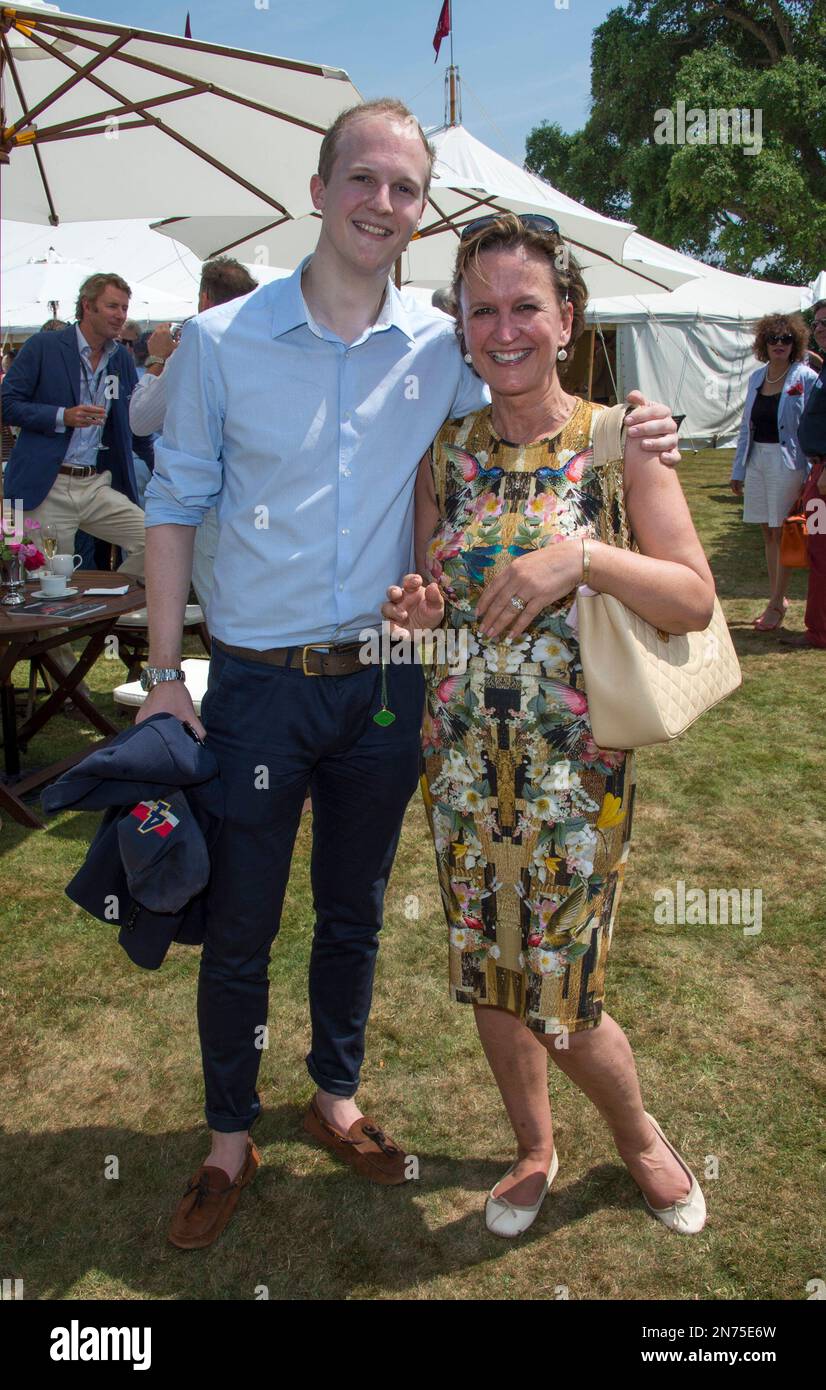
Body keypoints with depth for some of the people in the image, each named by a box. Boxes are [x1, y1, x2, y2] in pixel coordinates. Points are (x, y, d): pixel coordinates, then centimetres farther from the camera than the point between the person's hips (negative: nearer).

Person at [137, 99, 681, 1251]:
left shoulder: (444, 350, 0)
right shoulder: (221, 342, -5)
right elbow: (176, 505, -1)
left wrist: (625, 437, -6)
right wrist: (164, 674, -6)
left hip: (386, 682, 2)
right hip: (258, 682, -1)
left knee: (356, 912, 18)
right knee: (237, 928, 8)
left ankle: (336, 1097, 41)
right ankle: (230, 1139, 31)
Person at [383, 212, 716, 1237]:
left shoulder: (617, 441, -7)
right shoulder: (446, 450, 3)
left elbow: (697, 601, -11)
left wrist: (583, 555, -25)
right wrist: (419, 606, -11)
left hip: (577, 758, -3)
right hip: (465, 749, 4)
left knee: (560, 990, 3)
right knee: (487, 971, 14)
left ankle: (639, 1135, 37)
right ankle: (534, 1148, 41)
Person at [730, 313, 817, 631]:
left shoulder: (805, 378, -6)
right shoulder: (756, 377, 11)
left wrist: (809, 474, -15)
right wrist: (738, 469, 12)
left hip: (787, 461, -6)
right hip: (757, 459, 6)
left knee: (781, 533, -3)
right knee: (768, 532, 11)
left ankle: (777, 603, 5)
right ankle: (776, 598, 21)